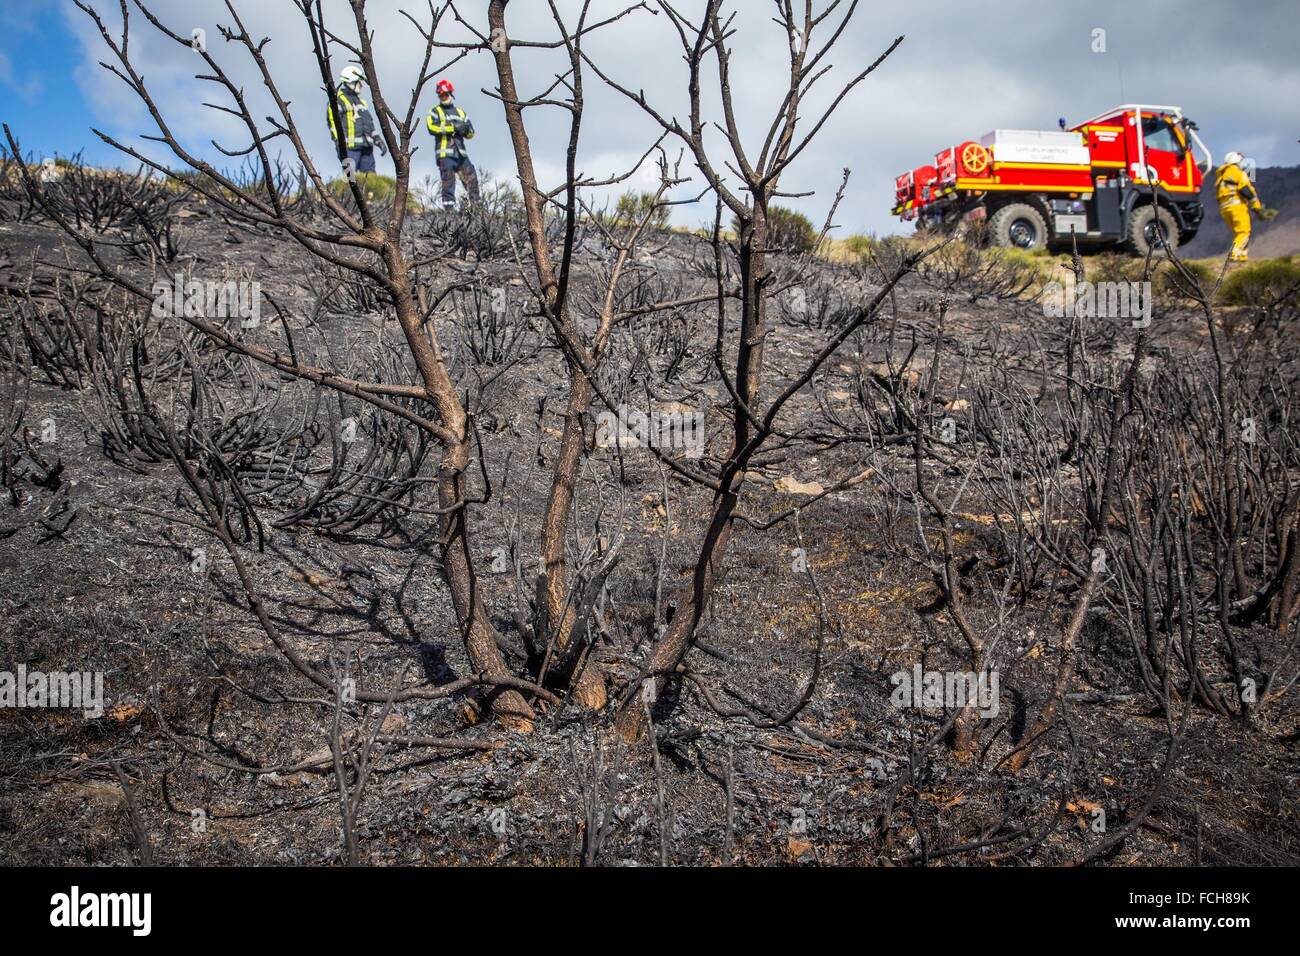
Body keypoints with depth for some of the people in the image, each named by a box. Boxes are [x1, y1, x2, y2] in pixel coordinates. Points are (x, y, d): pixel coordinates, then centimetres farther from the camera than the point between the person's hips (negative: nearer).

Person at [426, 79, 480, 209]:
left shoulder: (460, 112, 22)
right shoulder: (435, 112, 8)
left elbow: (471, 133, 16)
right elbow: (432, 127, -11)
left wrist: (466, 129, -8)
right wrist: (453, 127, -16)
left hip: (461, 153, 5)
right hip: (445, 153, -5)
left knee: (472, 178, 1)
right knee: (448, 182, -9)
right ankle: (449, 208, -10)